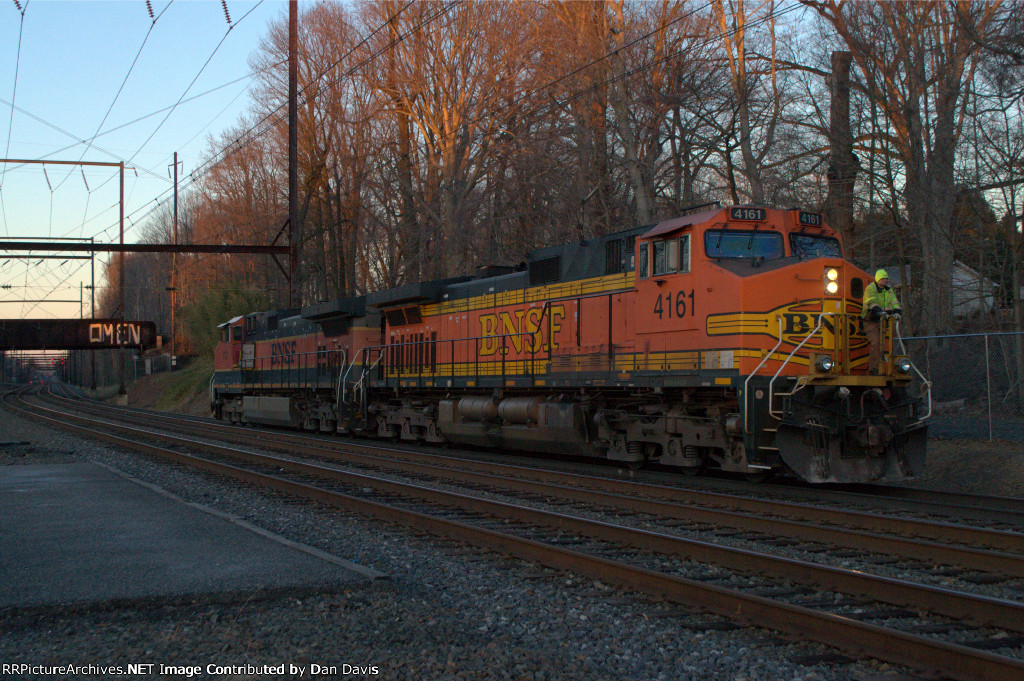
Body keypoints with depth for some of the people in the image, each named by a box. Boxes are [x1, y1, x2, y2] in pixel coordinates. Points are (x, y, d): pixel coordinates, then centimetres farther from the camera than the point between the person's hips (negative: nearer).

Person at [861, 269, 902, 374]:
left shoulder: (889, 290, 10)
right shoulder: (870, 289, -11)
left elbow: (894, 303, 2)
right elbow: (872, 303, -27)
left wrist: (897, 312, -20)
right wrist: (880, 311, -44)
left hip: (881, 321, 7)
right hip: (870, 321, -7)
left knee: (880, 344, 6)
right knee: (876, 344, -16)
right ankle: (872, 369, -10)